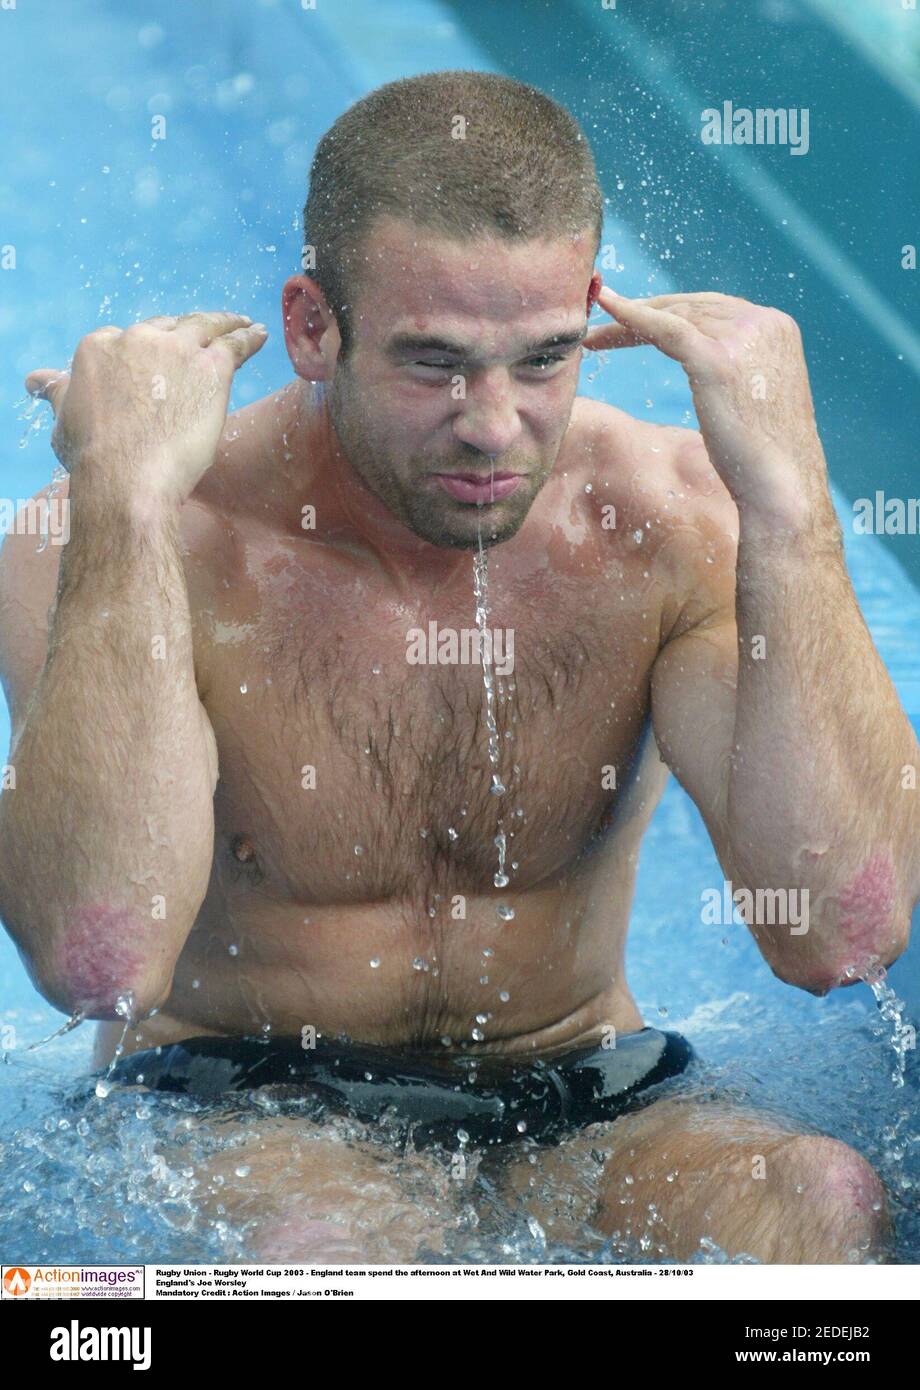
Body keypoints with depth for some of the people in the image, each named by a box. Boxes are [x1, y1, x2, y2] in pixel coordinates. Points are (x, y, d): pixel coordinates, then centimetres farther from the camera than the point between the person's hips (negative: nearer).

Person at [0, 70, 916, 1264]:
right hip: (238, 1110, -2)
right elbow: (101, 962, -33)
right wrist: (127, 504, -34)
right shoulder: (109, 551, -16)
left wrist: (788, 500, -28)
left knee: (822, 1200, -28)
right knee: (320, 1234, -36)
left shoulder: (677, 527, -10)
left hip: (580, 1105, 2)